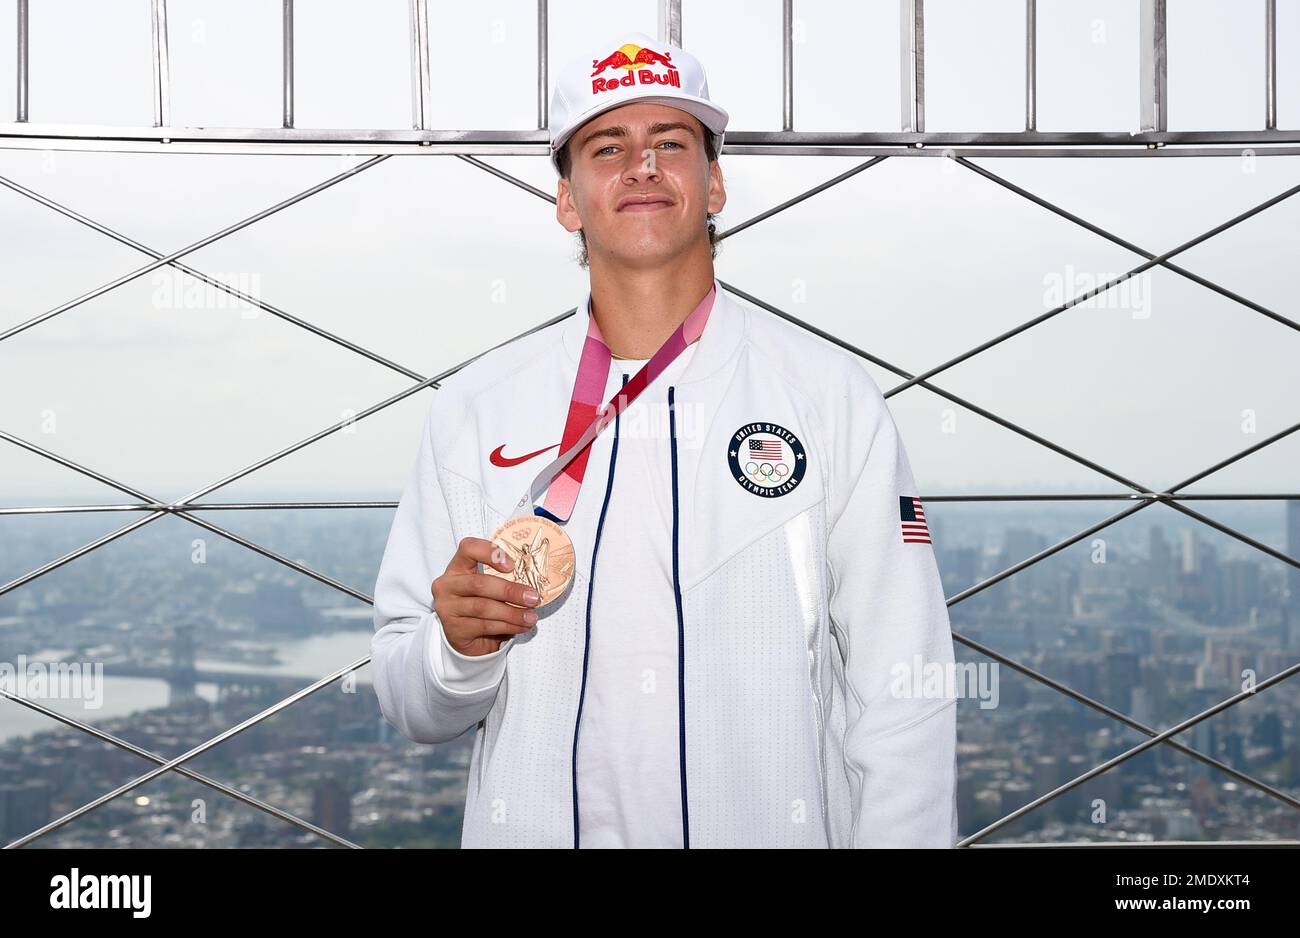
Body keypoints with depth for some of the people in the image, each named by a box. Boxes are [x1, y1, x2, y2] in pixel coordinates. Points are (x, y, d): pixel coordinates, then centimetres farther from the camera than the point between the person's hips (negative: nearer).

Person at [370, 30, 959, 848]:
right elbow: (413, 708, 0)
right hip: (537, 826, 1)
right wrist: (456, 649, -19)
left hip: (776, 825, -1)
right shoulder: (475, 407, -1)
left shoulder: (831, 395, -5)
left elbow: (901, 695, -8)